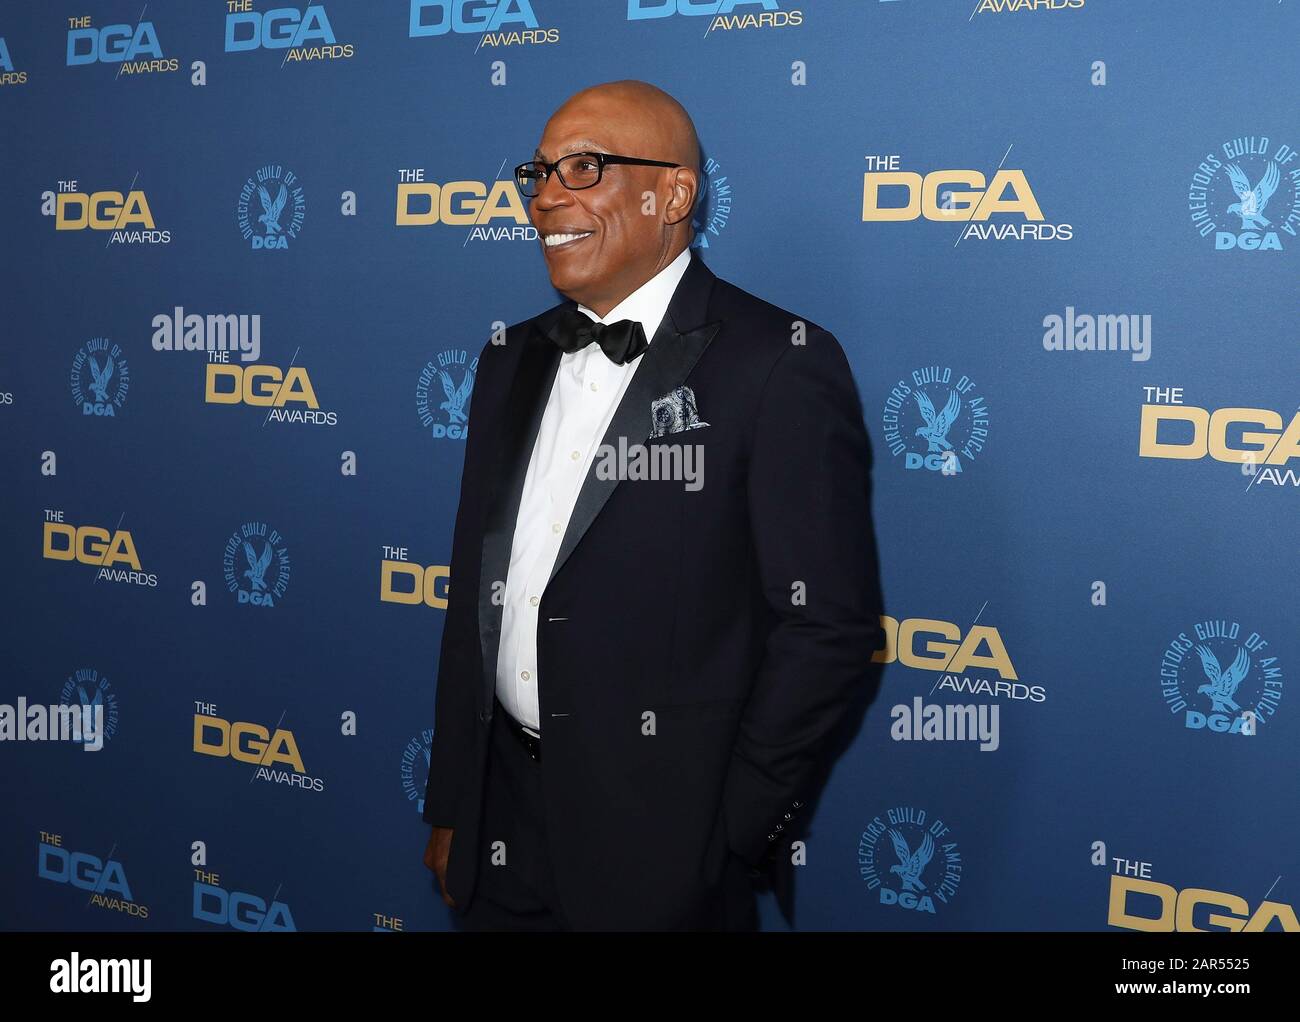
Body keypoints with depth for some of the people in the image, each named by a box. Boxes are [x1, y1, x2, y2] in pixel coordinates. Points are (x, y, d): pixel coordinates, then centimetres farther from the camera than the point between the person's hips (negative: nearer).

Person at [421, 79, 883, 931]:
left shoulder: (782, 365, -13)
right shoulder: (515, 360, 8)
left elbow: (829, 628, -14)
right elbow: (477, 594, 11)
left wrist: (734, 839, -12)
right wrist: (449, 809, 12)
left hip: (661, 837, -6)